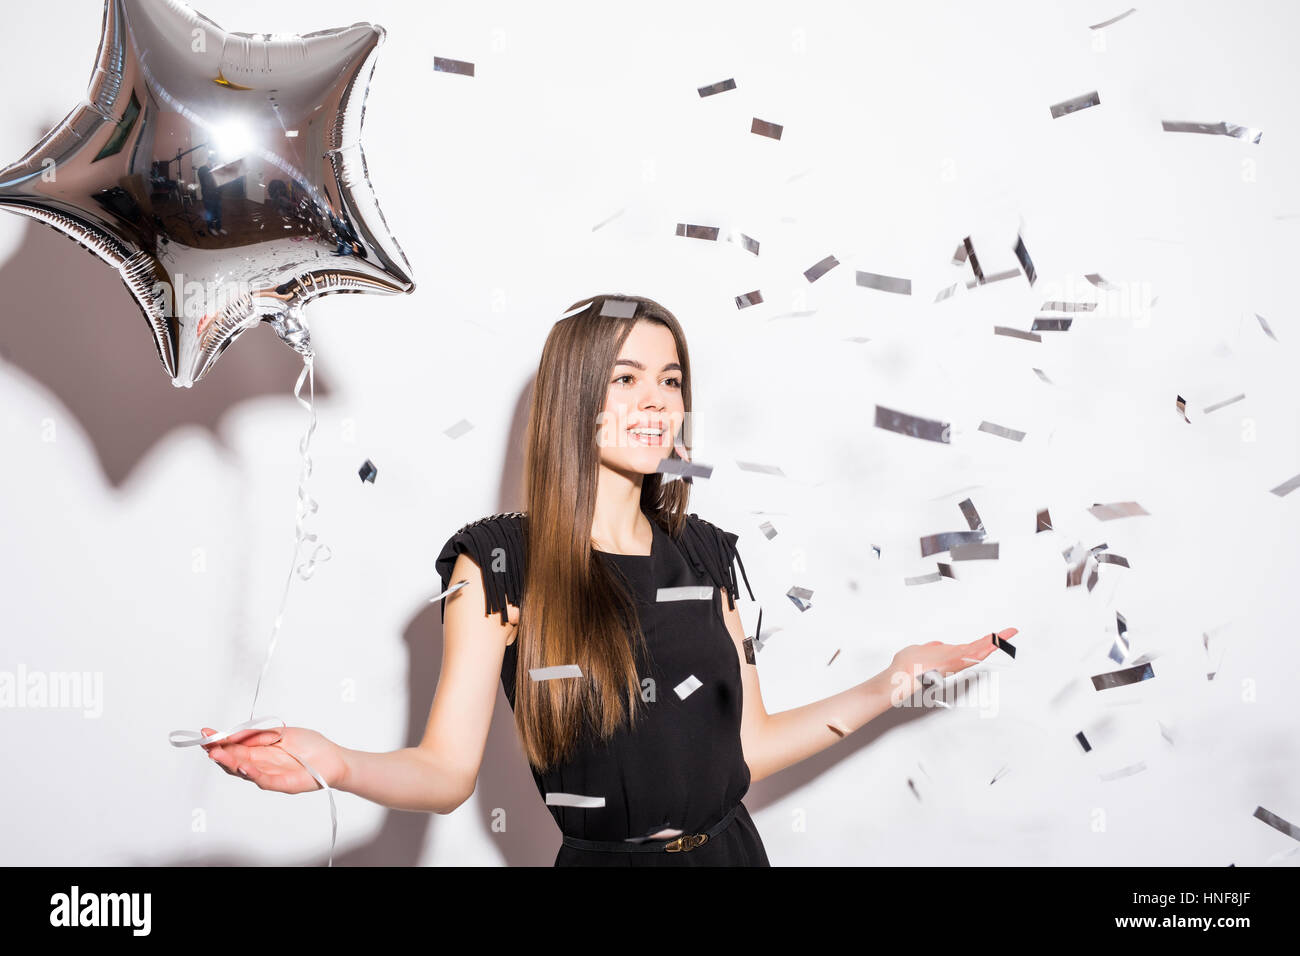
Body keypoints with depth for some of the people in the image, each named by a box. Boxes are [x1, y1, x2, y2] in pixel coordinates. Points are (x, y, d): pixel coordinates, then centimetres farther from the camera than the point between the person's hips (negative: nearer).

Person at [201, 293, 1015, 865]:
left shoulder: (701, 555, 3)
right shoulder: (499, 563, -9)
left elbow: (750, 745, 5)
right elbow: (448, 772, -12)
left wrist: (890, 683, 2)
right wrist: (339, 765, -30)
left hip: (730, 848, 5)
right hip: (606, 857, -4)